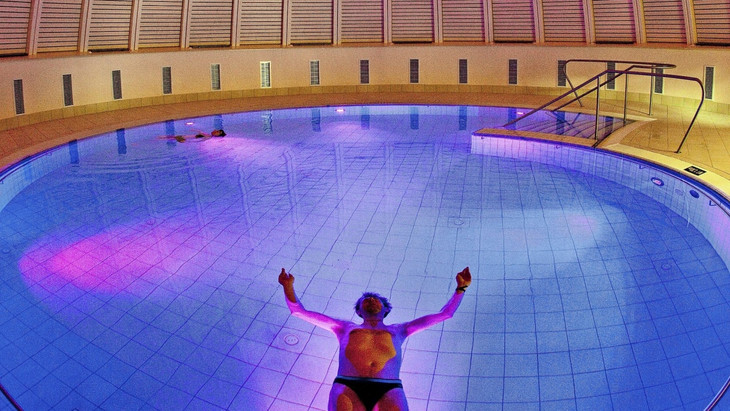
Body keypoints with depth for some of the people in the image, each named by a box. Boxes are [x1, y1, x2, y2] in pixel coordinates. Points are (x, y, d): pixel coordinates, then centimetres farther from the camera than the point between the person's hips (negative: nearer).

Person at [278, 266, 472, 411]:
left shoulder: (398, 331, 33)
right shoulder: (345, 328, 32)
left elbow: (444, 314, 31)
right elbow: (299, 311, 27)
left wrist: (461, 287, 20)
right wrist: (289, 287, 10)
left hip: (388, 391, 1)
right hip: (348, 389, -1)